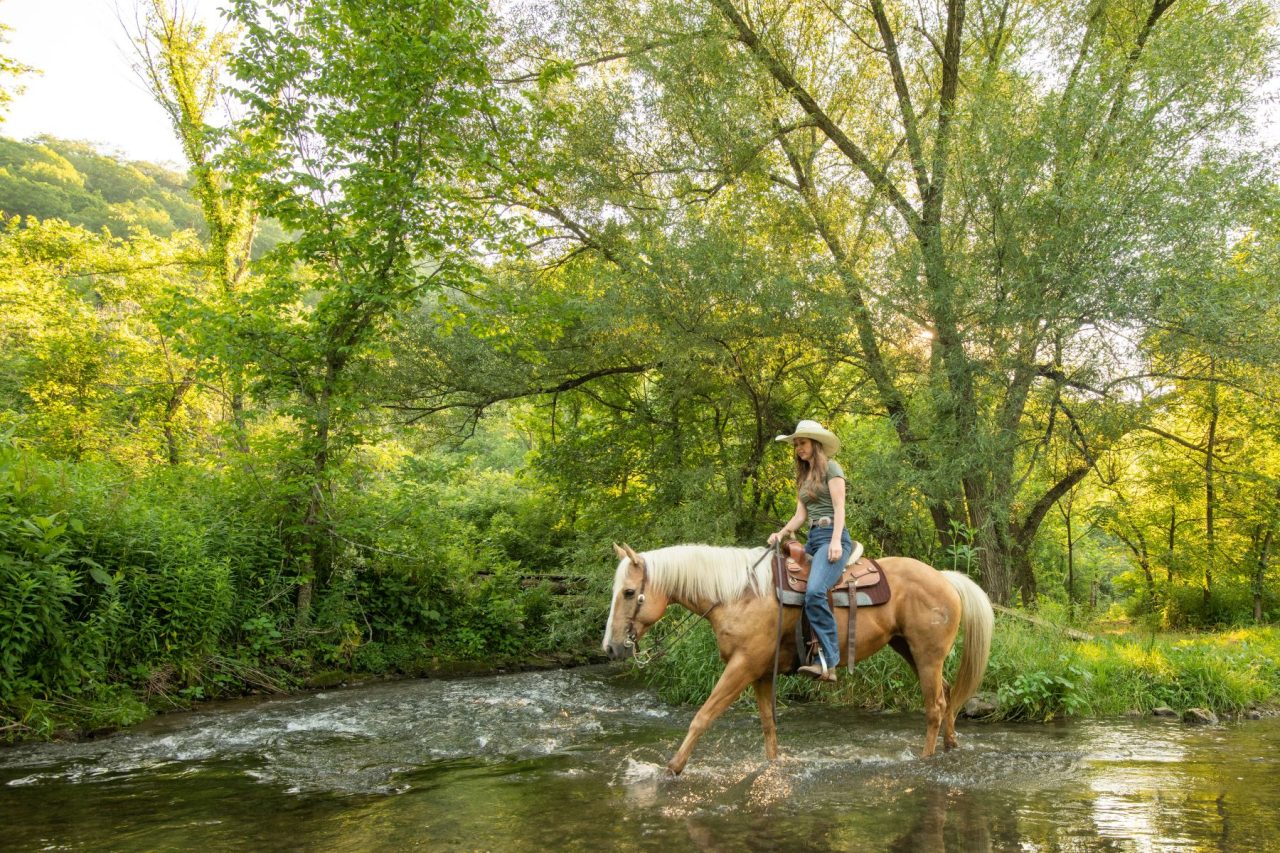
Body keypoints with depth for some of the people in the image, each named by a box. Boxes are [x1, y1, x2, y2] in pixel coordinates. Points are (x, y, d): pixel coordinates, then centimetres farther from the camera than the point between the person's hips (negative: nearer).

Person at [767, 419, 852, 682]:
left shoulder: (831, 467, 1)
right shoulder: (804, 476, 23)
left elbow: (839, 508, -8)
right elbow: (801, 515, 17)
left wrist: (836, 541, -20)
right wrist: (782, 533, -1)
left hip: (832, 536, -9)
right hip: (812, 539, 9)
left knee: (814, 591, -29)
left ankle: (829, 662, -32)